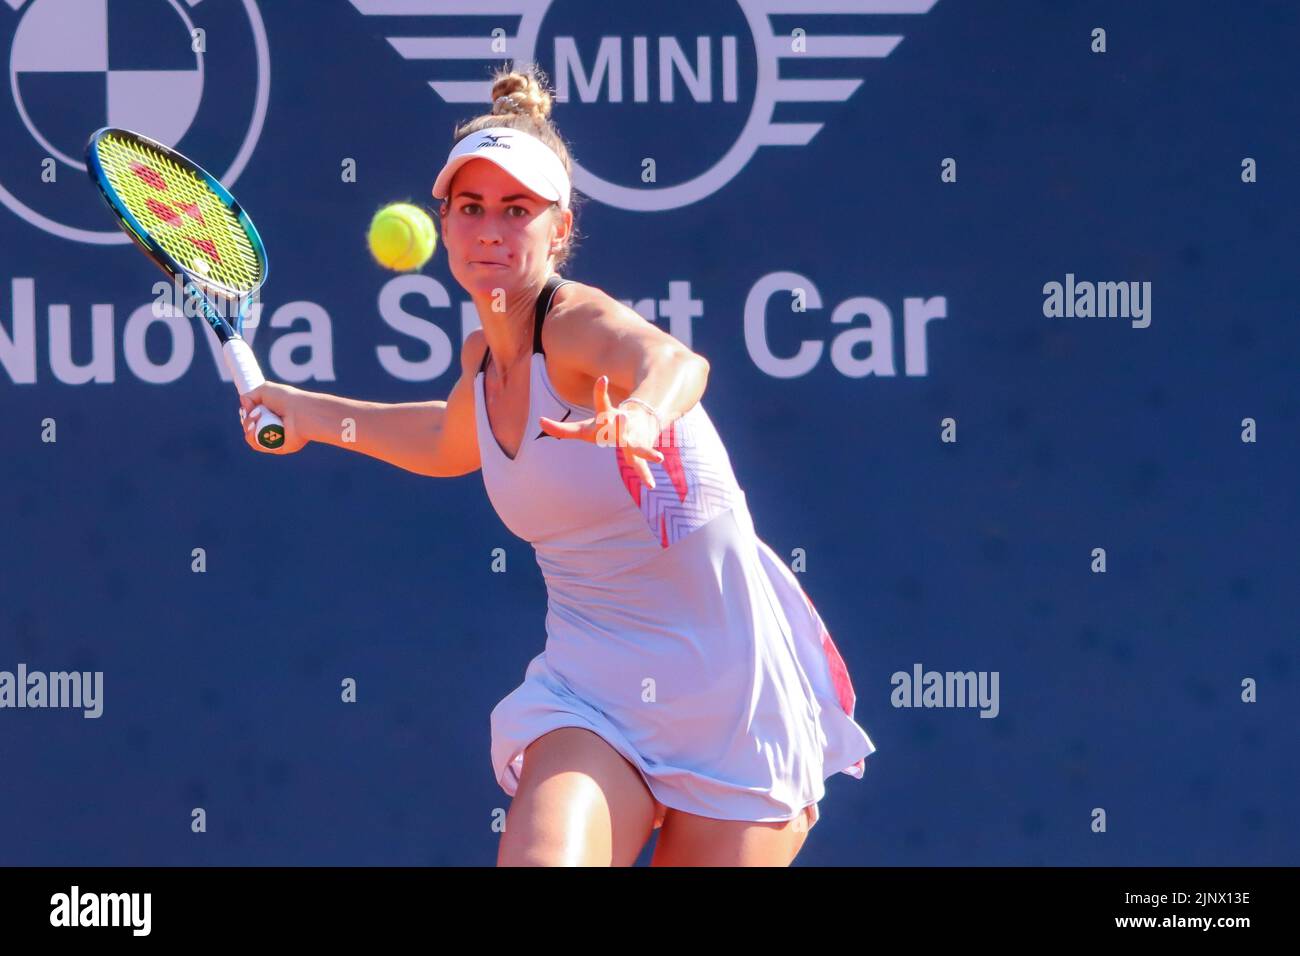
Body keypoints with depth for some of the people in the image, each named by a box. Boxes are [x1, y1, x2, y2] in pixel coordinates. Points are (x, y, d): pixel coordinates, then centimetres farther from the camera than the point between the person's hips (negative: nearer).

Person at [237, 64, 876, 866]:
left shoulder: (577, 322, -16)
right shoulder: (484, 358, 5)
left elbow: (673, 361, -42)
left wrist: (642, 413, -64)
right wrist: (310, 413, 27)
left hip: (733, 698, -4)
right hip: (596, 697, 4)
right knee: (541, 859, -24)